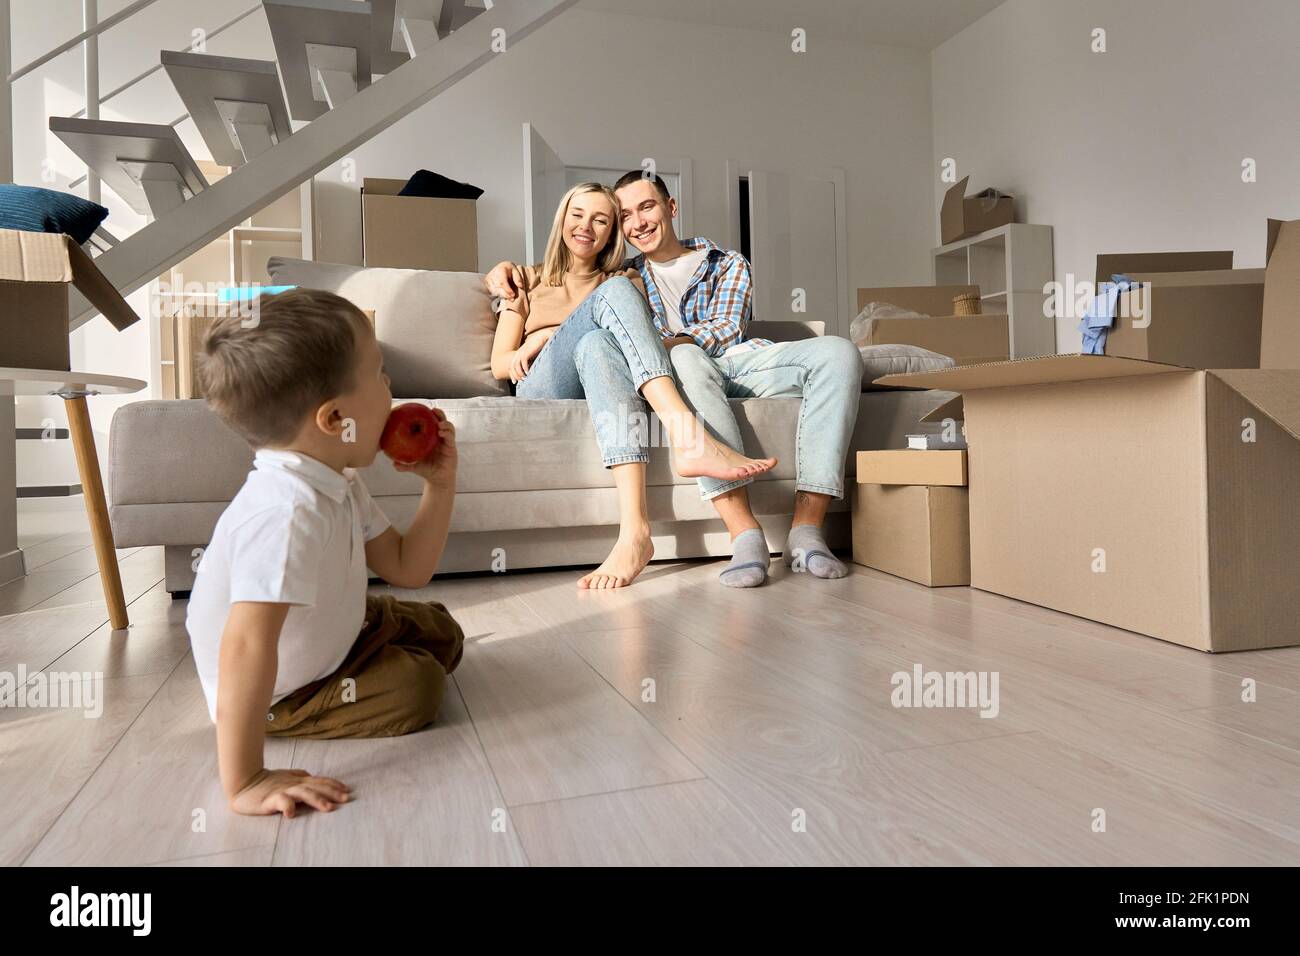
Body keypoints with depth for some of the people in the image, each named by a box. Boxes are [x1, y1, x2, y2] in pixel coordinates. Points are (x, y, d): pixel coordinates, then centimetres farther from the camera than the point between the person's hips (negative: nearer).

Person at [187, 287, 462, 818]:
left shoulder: (337, 485, -8)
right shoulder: (286, 514, -40)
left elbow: (406, 567, -1)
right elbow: (246, 647, -48)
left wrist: (439, 485, -12)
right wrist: (245, 782, -46)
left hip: (334, 631, 9)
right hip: (279, 694, -8)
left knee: (440, 632, 13)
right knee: (416, 686, -18)